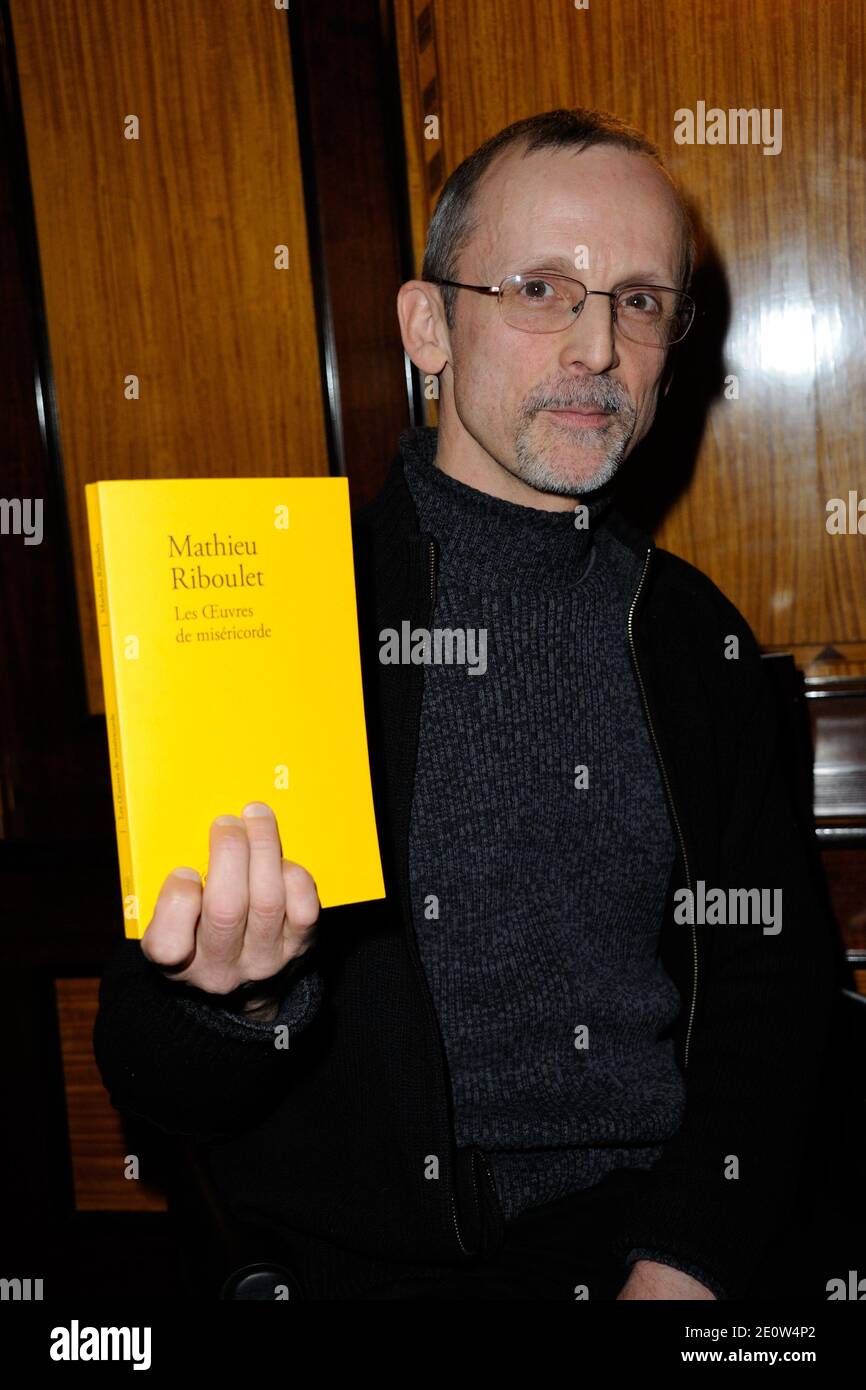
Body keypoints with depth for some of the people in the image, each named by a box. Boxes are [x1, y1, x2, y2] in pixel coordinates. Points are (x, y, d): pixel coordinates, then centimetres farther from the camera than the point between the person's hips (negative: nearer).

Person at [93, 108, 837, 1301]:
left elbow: (772, 979, 12)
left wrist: (686, 1262, -3)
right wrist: (236, 1003, -26)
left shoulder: (696, 635, 9)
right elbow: (153, 1082, -3)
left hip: (679, 1245, 2)